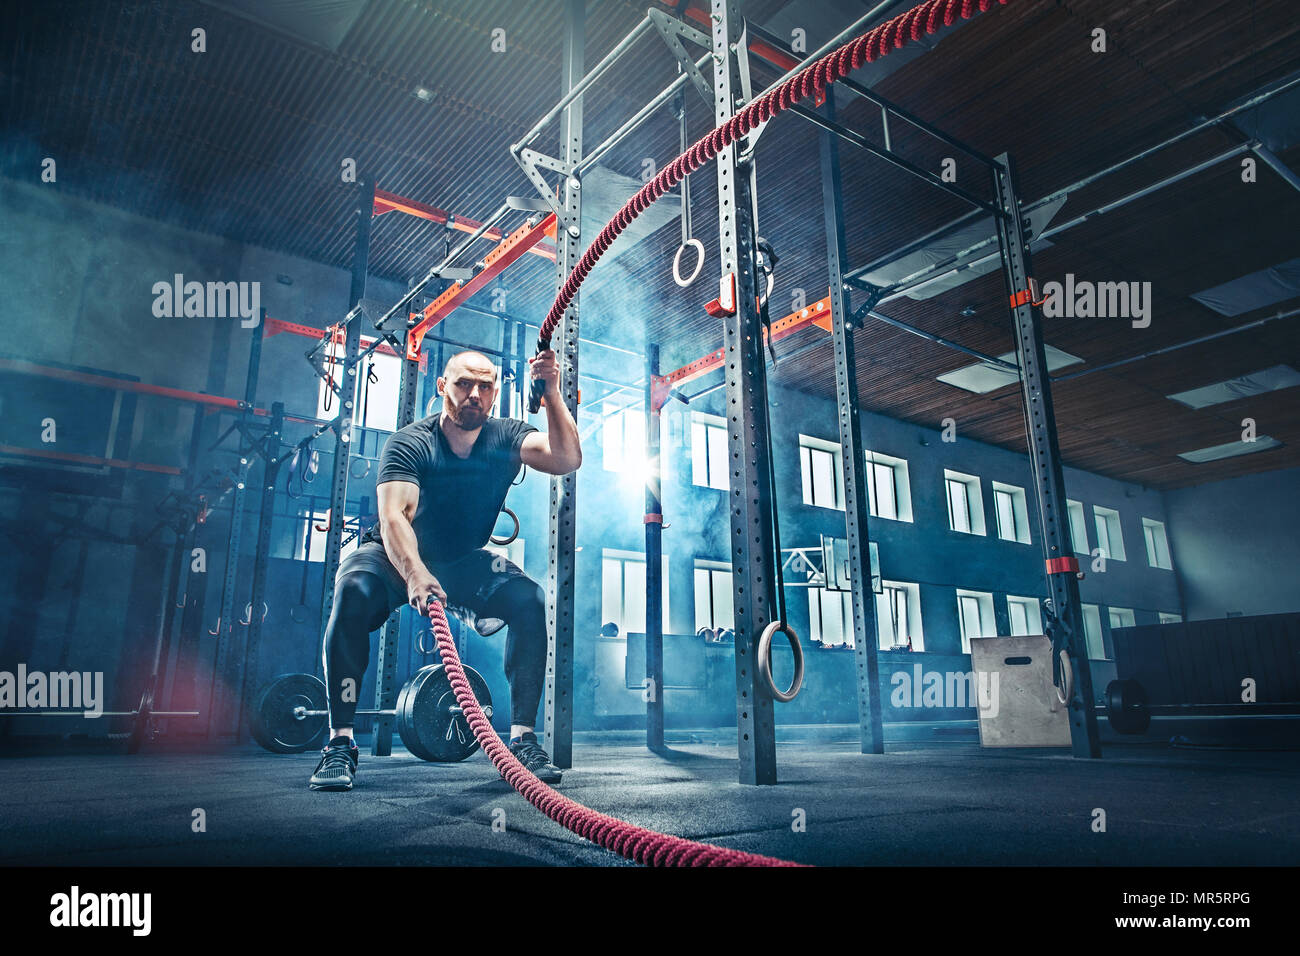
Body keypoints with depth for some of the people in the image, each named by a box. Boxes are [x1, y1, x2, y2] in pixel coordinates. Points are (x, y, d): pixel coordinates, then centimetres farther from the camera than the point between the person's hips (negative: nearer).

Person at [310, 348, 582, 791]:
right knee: (354, 592, -35)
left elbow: (567, 459, -28)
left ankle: (523, 738, -16)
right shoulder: (410, 443, -19)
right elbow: (393, 516, -34)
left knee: (530, 599, -25)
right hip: (396, 555, -2)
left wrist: (552, 393, -40)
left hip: (464, 560, 3)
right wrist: (415, 576, -53)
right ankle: (340, 742, -23)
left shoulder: (505, 437, -11)